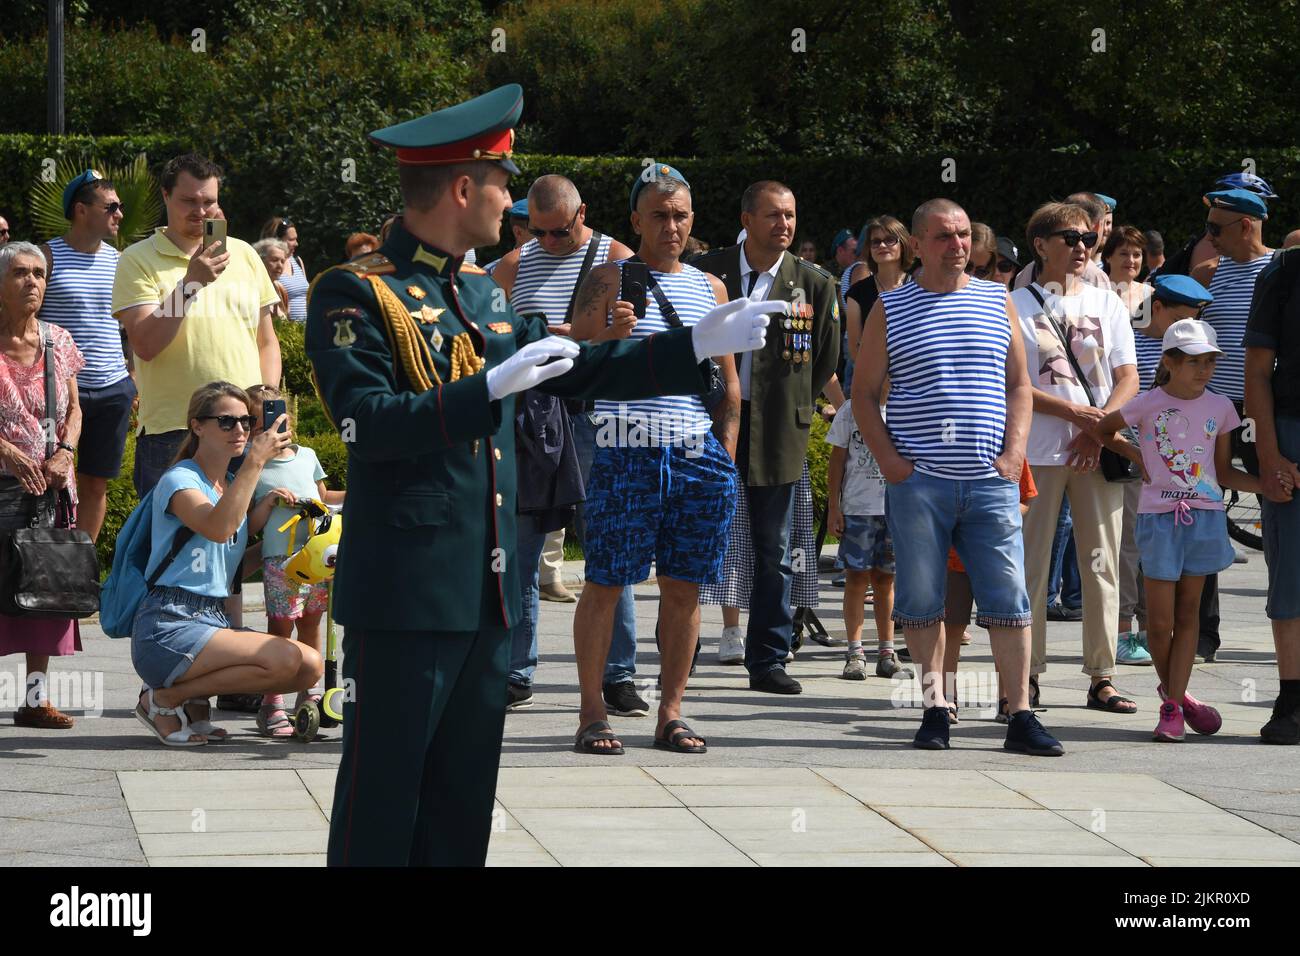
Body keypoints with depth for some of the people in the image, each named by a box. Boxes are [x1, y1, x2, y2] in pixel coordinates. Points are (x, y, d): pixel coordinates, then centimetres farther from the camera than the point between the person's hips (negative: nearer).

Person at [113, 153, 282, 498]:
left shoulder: (244, 254, 13)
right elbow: (145, 345, -13)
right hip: (171, 434, -4)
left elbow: (267, 342, 18)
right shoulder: (138, 260, -1)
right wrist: (190, 282, -19)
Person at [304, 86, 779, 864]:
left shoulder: (486, 295, 15)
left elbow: (583, 372, 22)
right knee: (383, 797, -4)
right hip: (406, 589, -8)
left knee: (463, 799, 12)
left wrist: (700, 345, 17)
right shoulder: (355, 295, -10)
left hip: (486, 588, 8)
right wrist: (493, 388, -26)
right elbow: (368, 421, -20)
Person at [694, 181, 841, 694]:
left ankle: (768, 661, 12)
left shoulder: (814, 284, 4)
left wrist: (794, 409, 10)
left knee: (773, 552, 6)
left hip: (779, 432, 1)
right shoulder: (708, 273, 0)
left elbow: (826, 360, 13)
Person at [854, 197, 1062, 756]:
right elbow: (864, 392, 7)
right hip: (918, 481, -1)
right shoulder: (890, 310, 7)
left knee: (1009, 601, -2)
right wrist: (888, 459, -5)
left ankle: (1020, 716, 0)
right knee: (921, 602, 0)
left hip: (991, 480, 1)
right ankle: (935, 709, 9)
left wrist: (1013, 454, 2)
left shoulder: (998, 303, 13)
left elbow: (1019, 386, 15)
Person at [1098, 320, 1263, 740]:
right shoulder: (1148, 404, -3)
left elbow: (1224, 472, 9)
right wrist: (1134, 454, 2)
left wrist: (1267, 484, -5)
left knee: (1188, 613, 4)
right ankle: (1172, 691, 20)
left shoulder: (1219, 407, 5)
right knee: (1159, 621, -2)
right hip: (1159, 516, -2)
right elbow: (1102, 428, 14)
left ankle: (1173, 705, 6)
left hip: (1205, 515, 3)